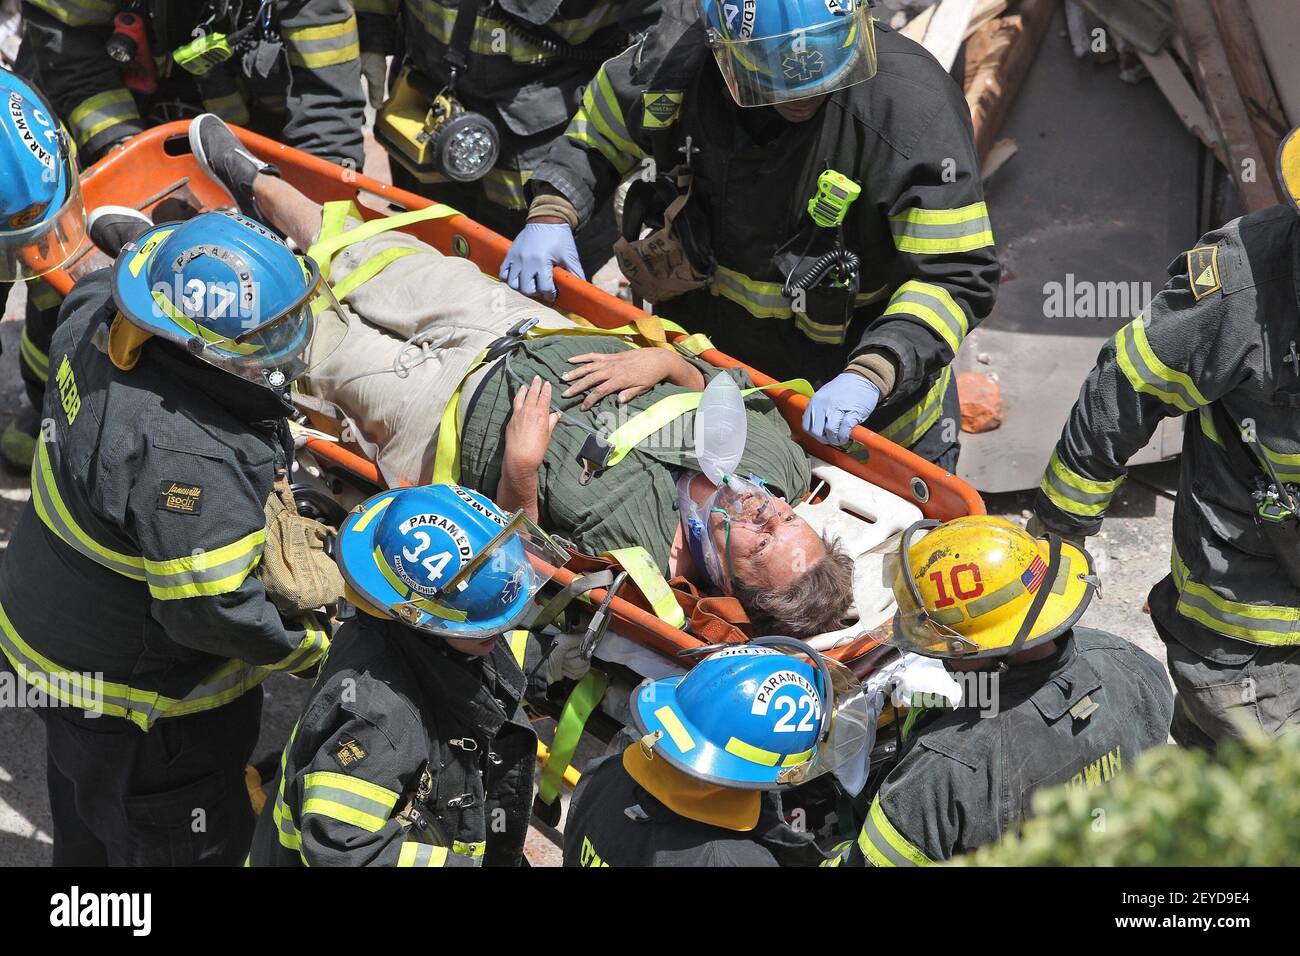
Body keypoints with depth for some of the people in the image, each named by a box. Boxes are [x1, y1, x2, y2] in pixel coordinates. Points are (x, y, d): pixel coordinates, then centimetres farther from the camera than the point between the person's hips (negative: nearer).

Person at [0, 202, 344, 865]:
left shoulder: (96, 319, -18)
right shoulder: (186, 460, -42)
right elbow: (213, 609, -34)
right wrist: (313, 645, -18)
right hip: (134, 696, -9)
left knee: (88, 823, 33)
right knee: (179, 843, 16)